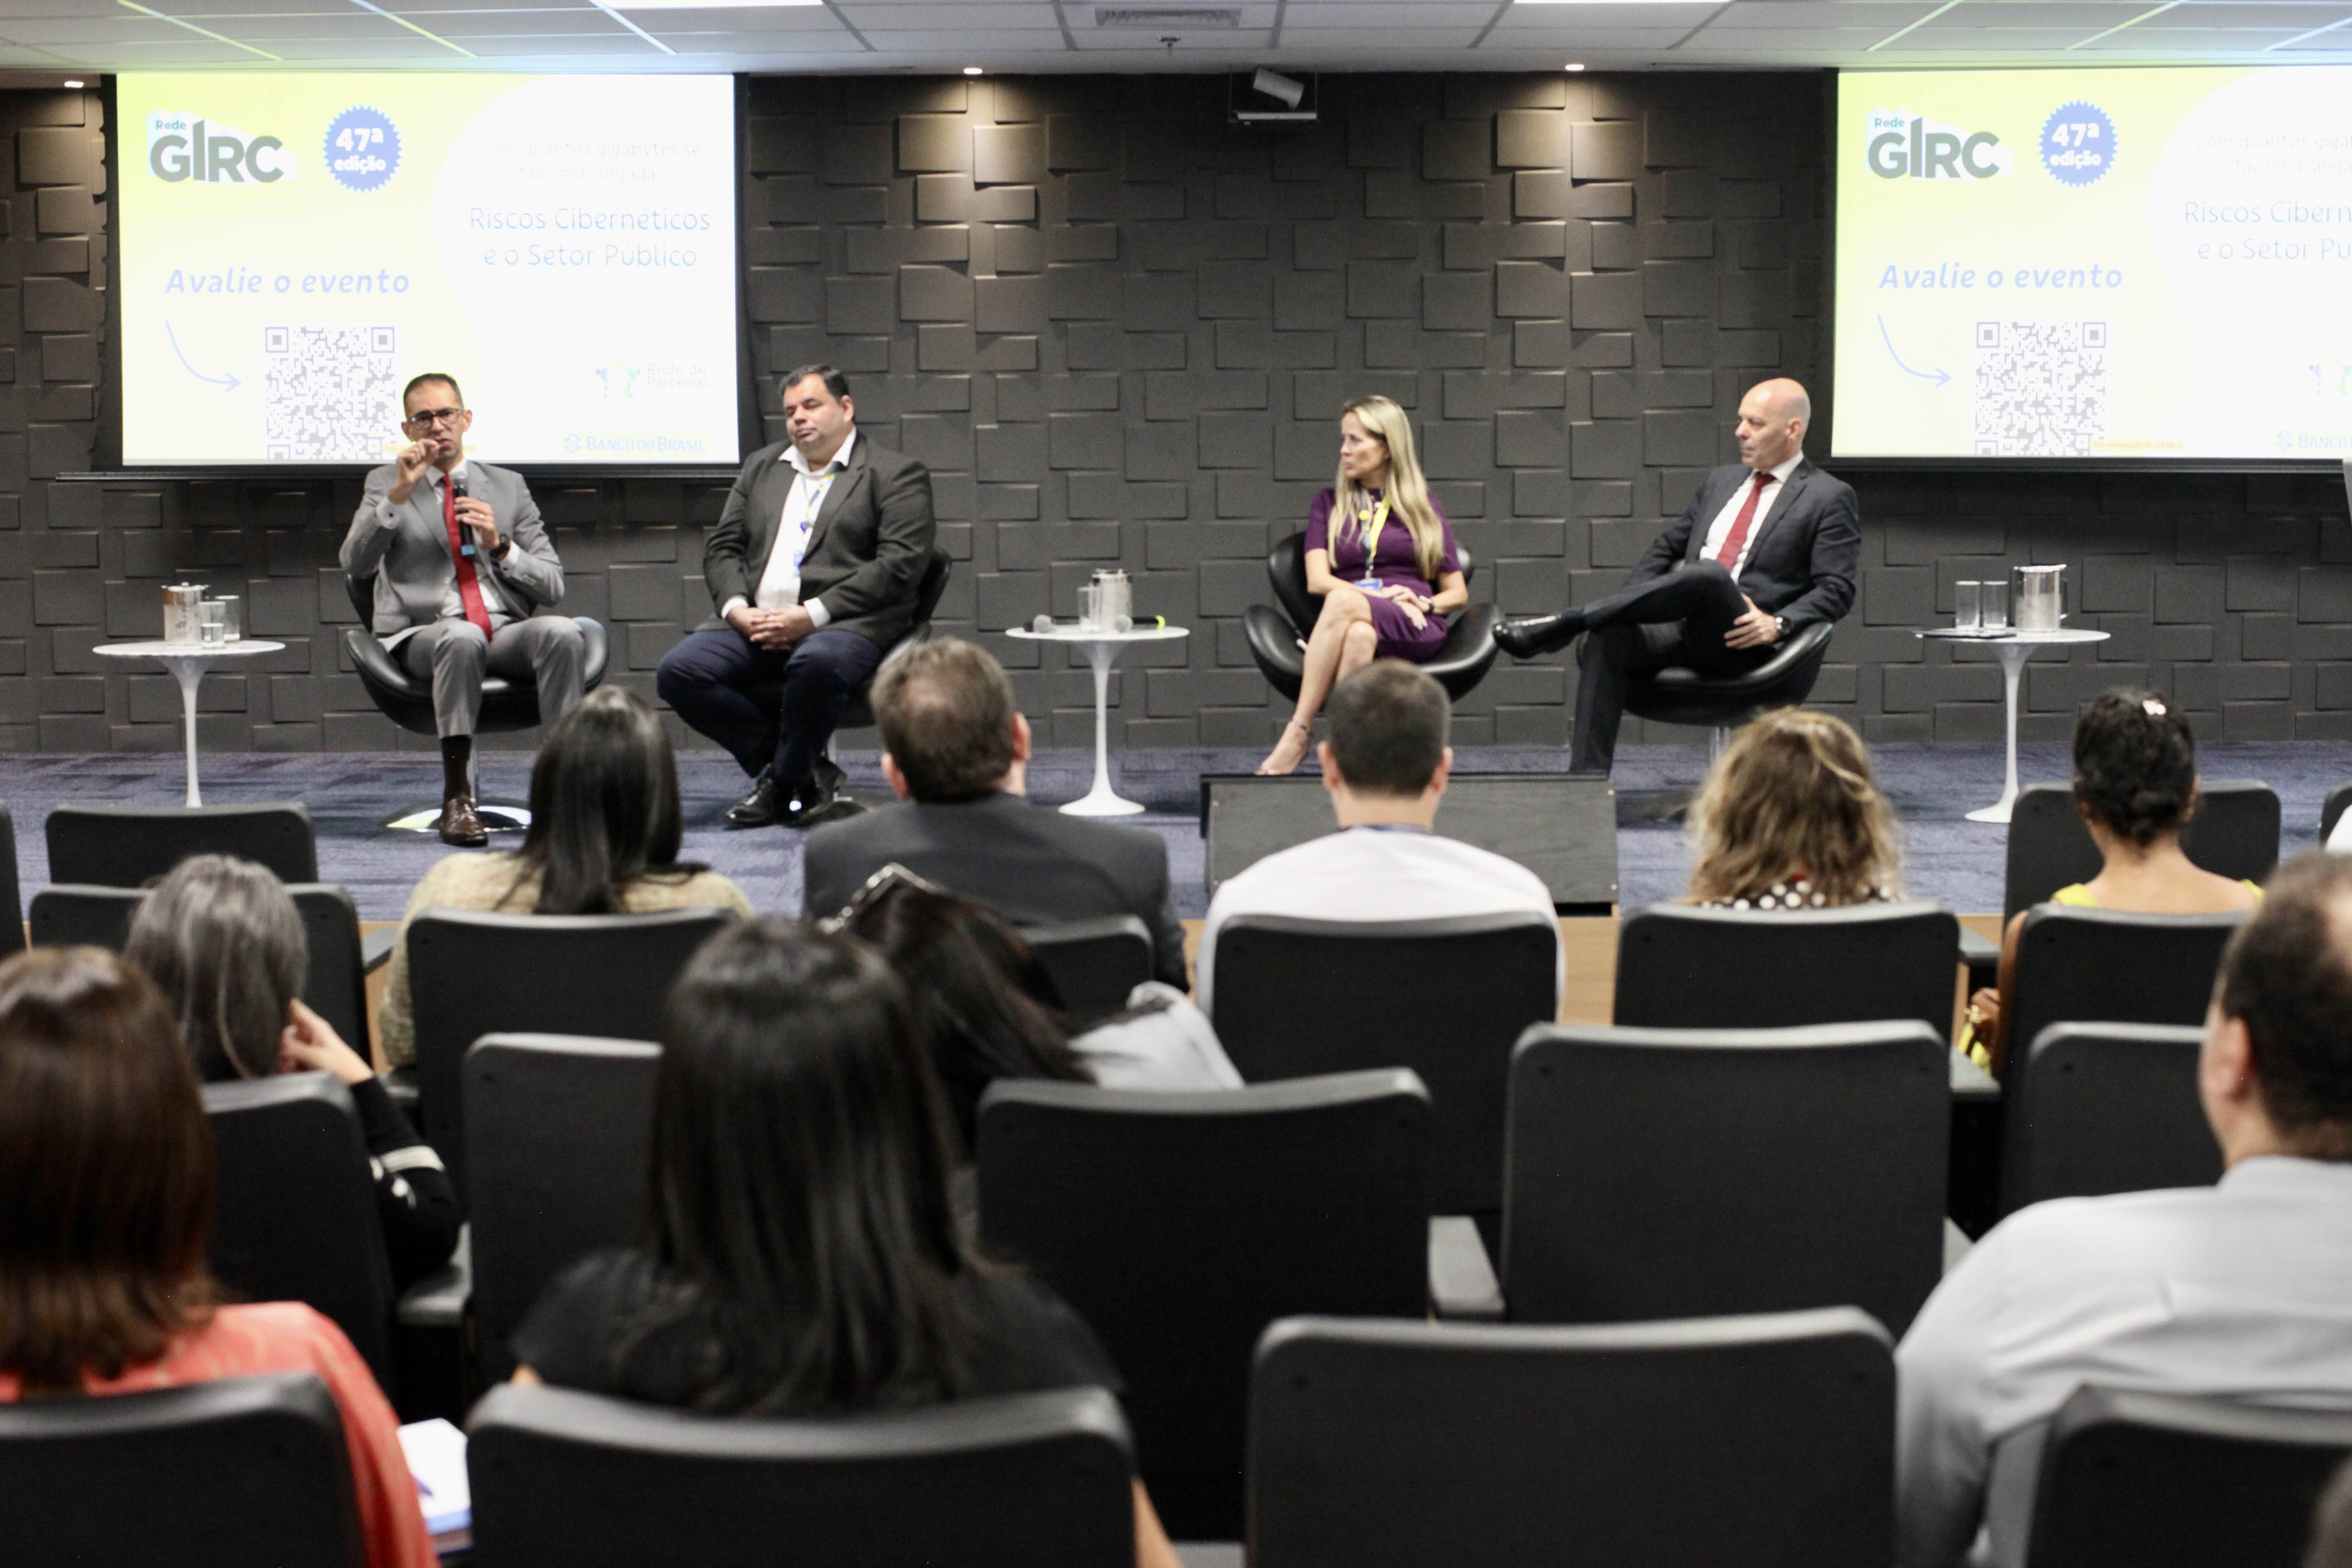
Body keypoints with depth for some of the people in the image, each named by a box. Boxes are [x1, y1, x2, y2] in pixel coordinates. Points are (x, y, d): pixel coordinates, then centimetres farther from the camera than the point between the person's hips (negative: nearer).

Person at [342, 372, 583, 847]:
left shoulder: (508, 487, 19)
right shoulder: (385, 484, 15)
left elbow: (552, 586, 13)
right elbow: (354, 565, -2)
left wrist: (500, 547, -5)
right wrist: (398, 495, -12)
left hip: (507, 634, 2)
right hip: (424, 637, -2)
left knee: (562, 632, -32)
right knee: (462, 638, -39)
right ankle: (456, 799, -34)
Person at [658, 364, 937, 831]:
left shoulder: (896, 474, 5)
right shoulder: (762, 467, 24)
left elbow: (900, 564, -8)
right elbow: (722, 548, 18)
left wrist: (811, 616, -16)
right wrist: (737, 609, -5)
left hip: (846, 622, -5)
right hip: (756, 624, 5)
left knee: (817, 663, -40)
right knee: (679, 670, -20)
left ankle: (785, 782, -13)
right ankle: (807, 772, -10)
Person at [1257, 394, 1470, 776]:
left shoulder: (1424, 508, 20)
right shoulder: (1329, 504, 22)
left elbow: (1458, 593, 19)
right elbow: (1317, 579, 6)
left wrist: (1425, 604, -4)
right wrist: (1378, 594, -10)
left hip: (1413, 630, -1)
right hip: (1356, 621, 1)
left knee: (1344, 602, -36)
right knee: (1358, 635, -40)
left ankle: (1298, 735, -42)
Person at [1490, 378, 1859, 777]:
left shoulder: (1830, 498, 8)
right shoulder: (1722, 481, 26)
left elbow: (1837, 590, 1)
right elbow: (1666, 547, 28)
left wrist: (1779, 624, -16)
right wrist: (1623, 604, 9)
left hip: (1739, 639, -5)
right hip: (1681, 626, 5)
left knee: (1711, 574, -37)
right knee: (1607, 639, -26)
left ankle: (1562, 624, -33)